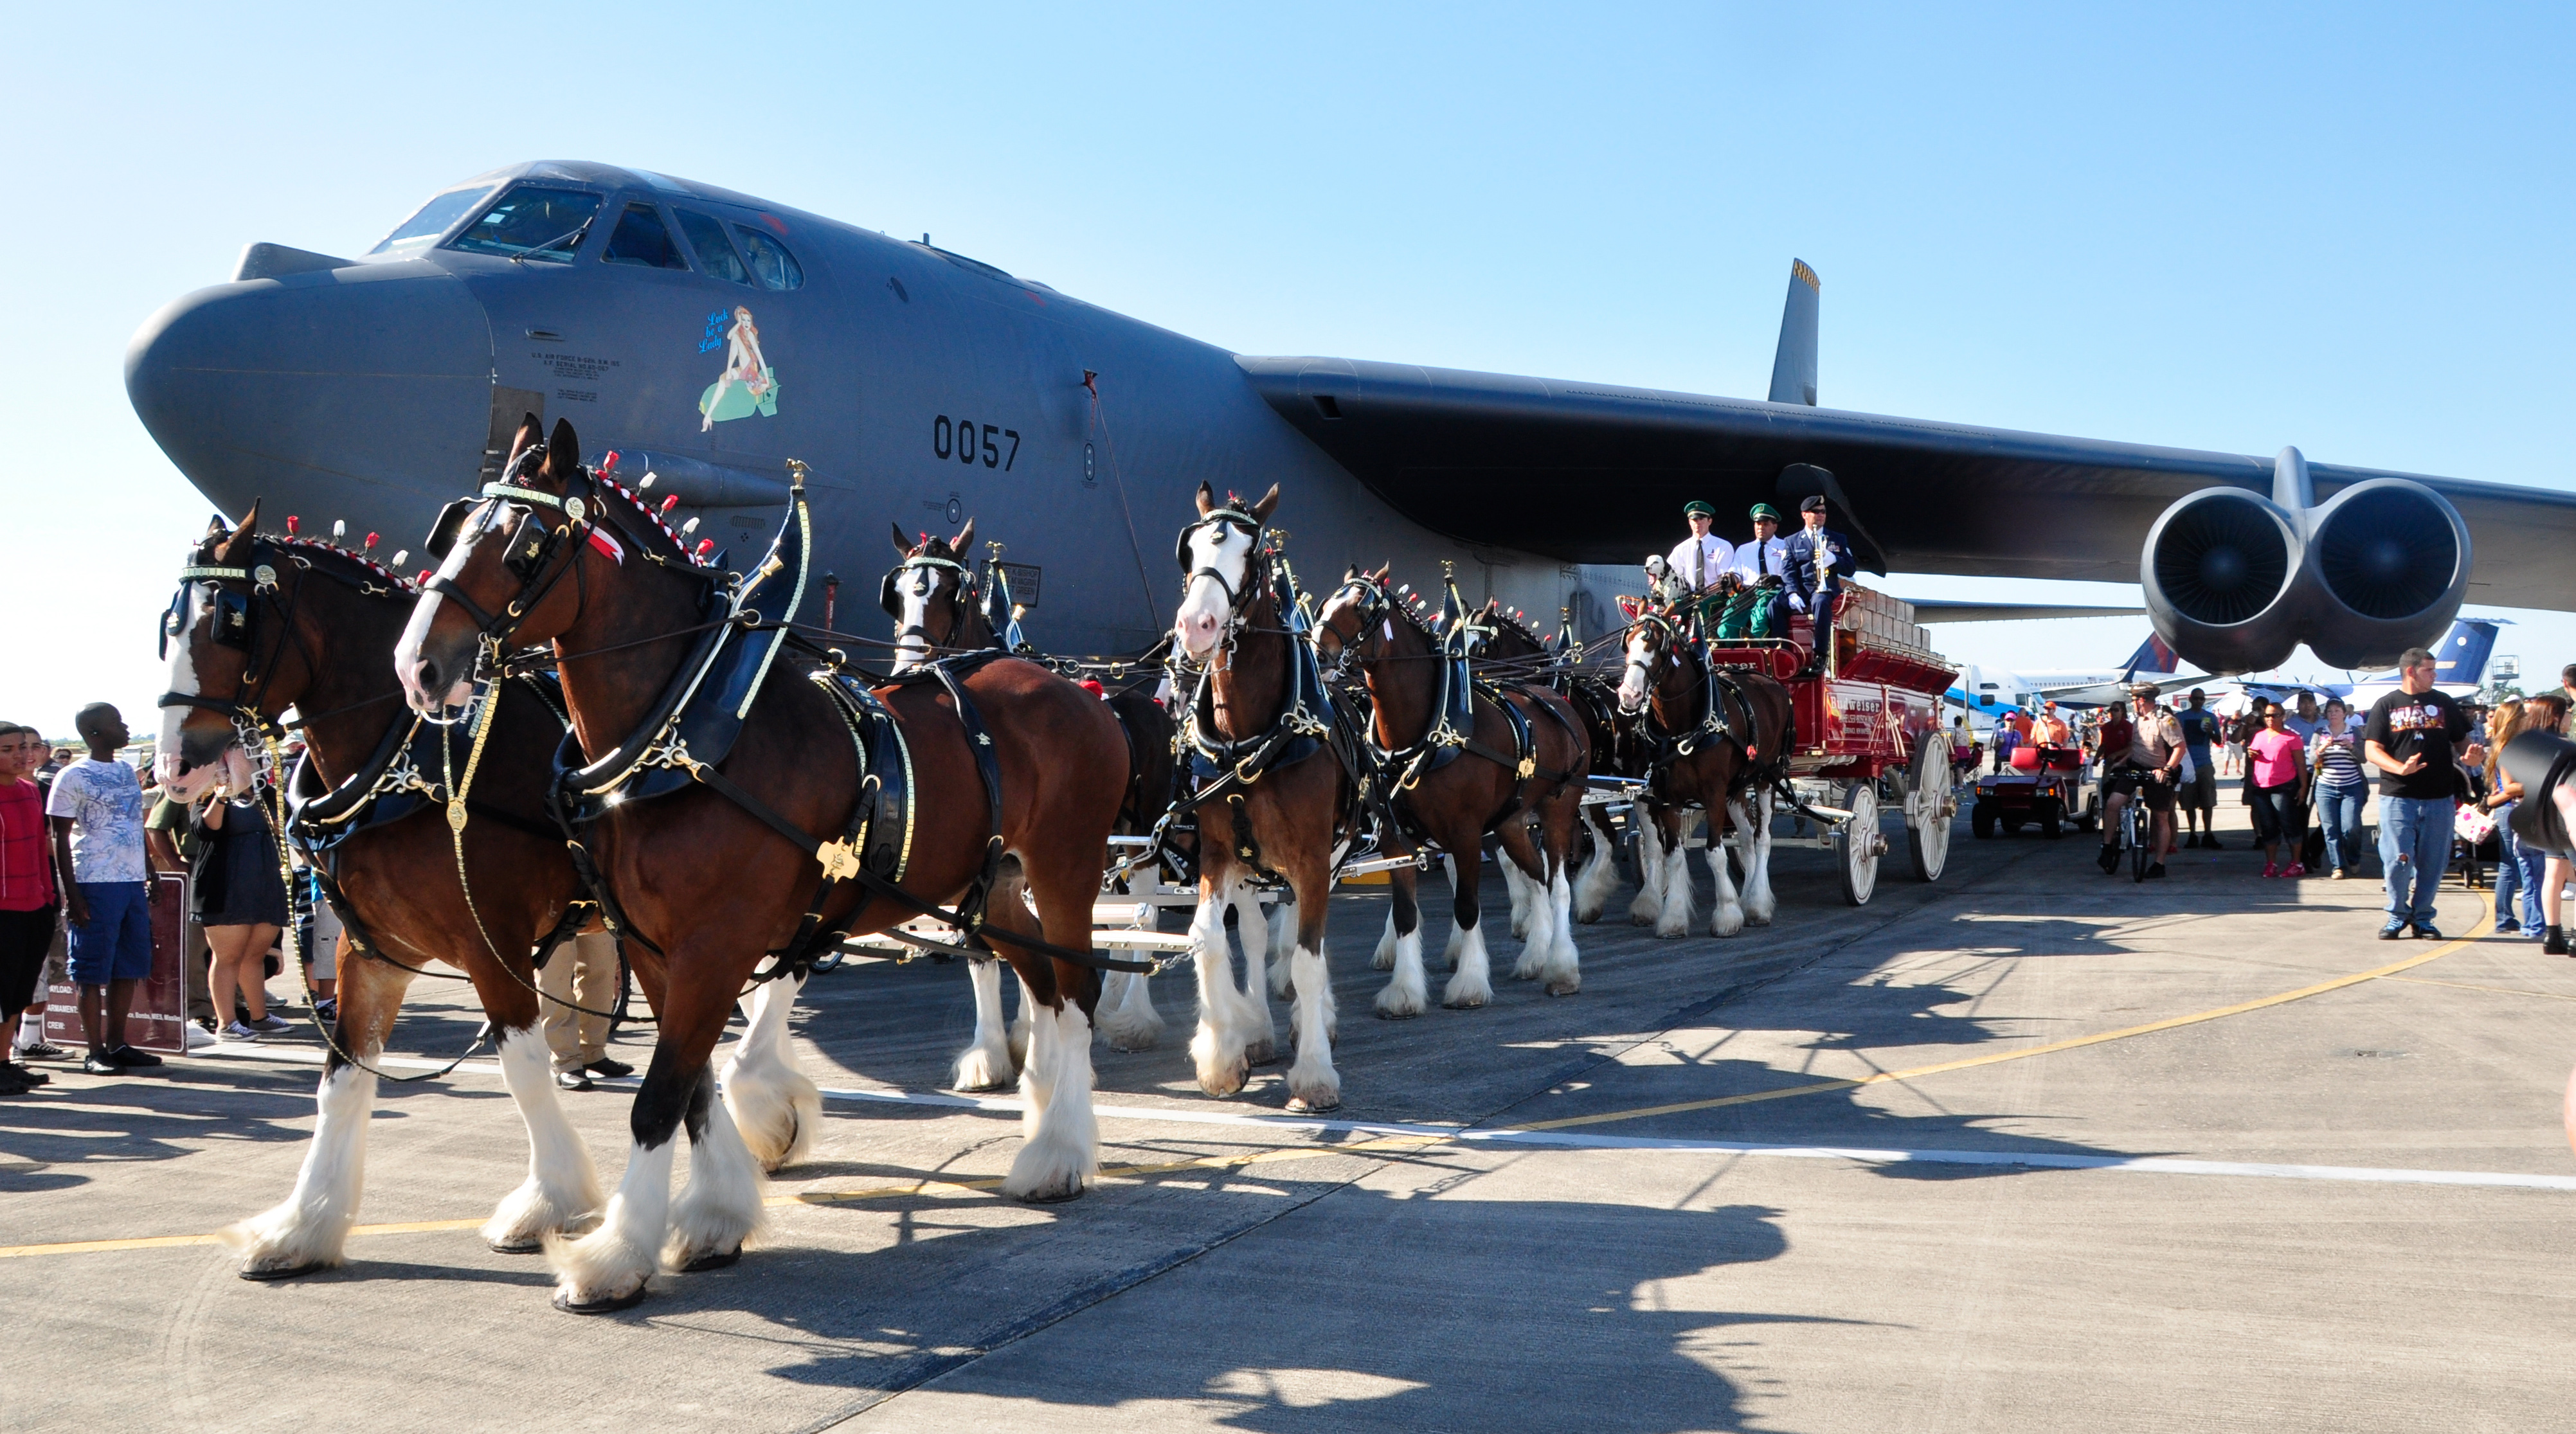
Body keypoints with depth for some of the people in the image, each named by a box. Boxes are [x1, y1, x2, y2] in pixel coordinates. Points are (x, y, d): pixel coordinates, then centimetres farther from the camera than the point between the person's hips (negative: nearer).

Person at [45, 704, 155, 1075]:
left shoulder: (127, 771, 15)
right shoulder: (73, 776, -6)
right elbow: (61, 839, -7)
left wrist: (150, 875, 17)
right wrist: (71, 893, -13)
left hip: (134, 882, 7)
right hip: (96, 885, -7)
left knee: (129, 969, 9)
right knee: (93, 973, -1)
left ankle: (117, 1044, 17)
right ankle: (95, 1052, 4)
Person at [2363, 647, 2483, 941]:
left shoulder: (2444, 703, 11)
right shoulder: (2386, 705, 5)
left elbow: (2461, 741, 14)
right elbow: (2372, 750, -1)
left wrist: (2470, 754, -11)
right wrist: (2400, 768, -19)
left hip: (2439, 798, 2)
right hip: (2397, 796, -2)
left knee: (2433, 862, 4)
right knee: (2397, 860, -5)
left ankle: (2422, 918, 16)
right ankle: (2398, 914, 12)